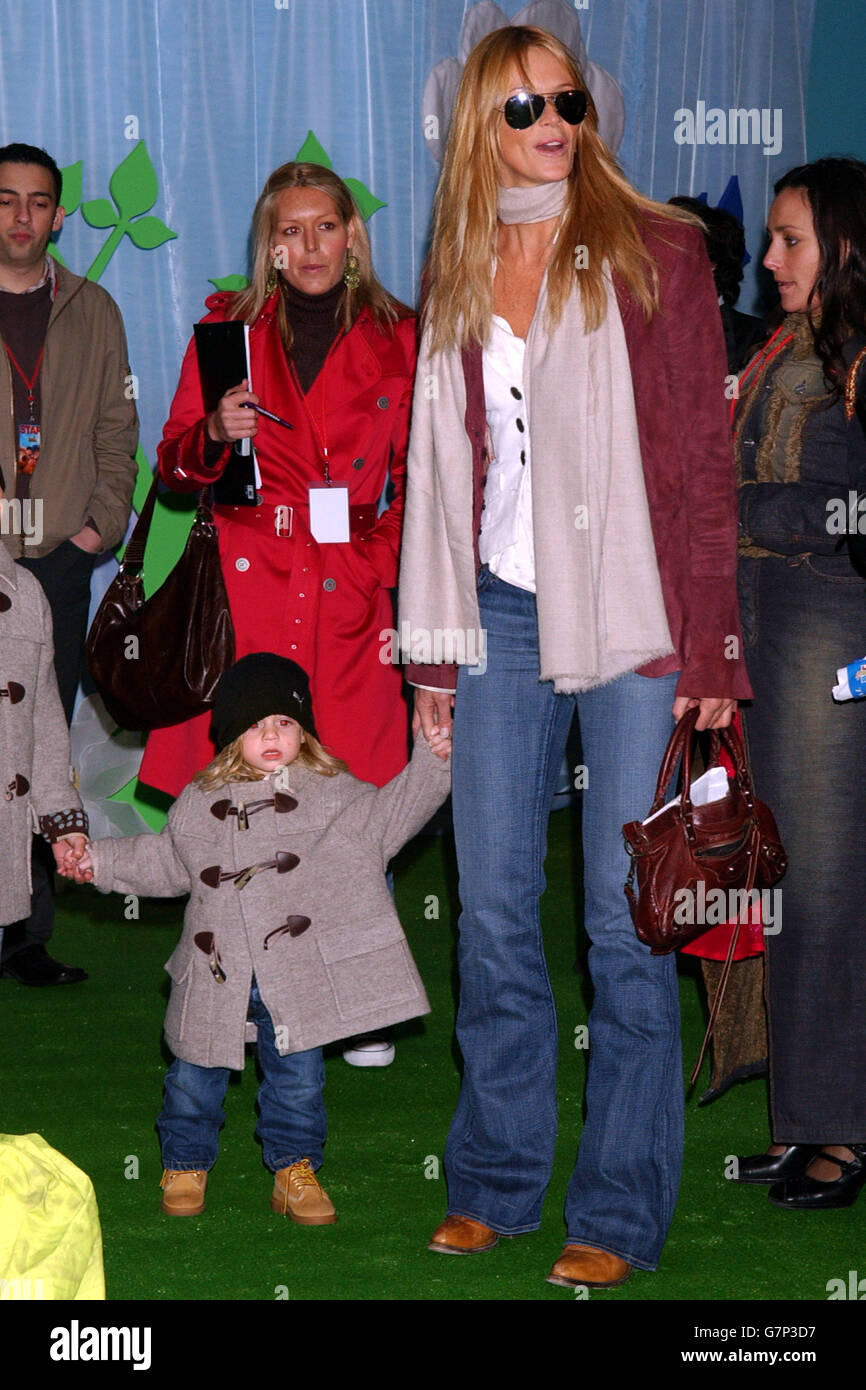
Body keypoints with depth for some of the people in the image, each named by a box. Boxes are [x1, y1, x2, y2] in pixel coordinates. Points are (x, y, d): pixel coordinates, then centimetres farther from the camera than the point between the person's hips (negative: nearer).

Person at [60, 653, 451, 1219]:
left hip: (296, 970, -1)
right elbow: (167, 861, 20)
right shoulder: (200, 802, 6)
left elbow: (385, 820, -2)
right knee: (196, 1071, 9)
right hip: (216, 970, 1)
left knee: (297, 1074, 5)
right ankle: (186, 1165, 28)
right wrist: (100, 861, 21)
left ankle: (295, 1170, 22)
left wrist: (429, 765, -12)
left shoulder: (329, 792, 1)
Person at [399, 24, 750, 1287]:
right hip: (500, 610, 4)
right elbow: (440, 467, 15)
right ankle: (497, 1181, 19)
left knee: (625, 916, -2)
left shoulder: (652, 252, 0)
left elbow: (702, 458, -3)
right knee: (494, 909, 6)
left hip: (626, 614, -4)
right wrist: (435, 648, 11)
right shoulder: (459, 277, 13)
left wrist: (708, 644, -8)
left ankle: (621, 1213, 7)